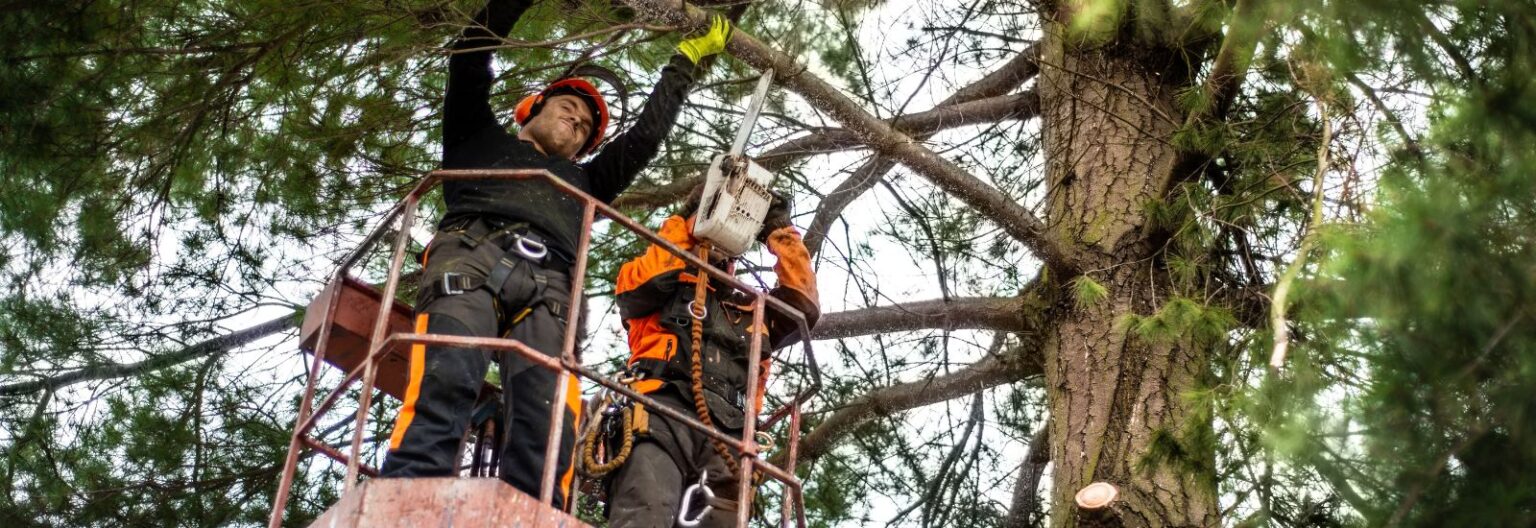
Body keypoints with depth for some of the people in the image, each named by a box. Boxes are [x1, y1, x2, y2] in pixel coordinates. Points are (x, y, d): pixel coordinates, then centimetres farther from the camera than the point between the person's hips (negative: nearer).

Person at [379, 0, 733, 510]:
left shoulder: (582, 182, 44)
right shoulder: (480, 139, 37)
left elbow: (647, 133, 44)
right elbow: (471, 54, 29)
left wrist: (685, 59, 49)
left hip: (547, 288, 3)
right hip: (472, 254, -3)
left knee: (547, 421, -26)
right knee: (447, 378, -34)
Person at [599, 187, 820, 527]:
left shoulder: (751, 310, 37)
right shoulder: (665, 289, 28)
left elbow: (804, 308, 23)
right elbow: (634, 284, 6)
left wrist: (781, 234, 23)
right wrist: (687, 227, 14)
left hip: (725, 434, 4)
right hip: (663, 413, -3)